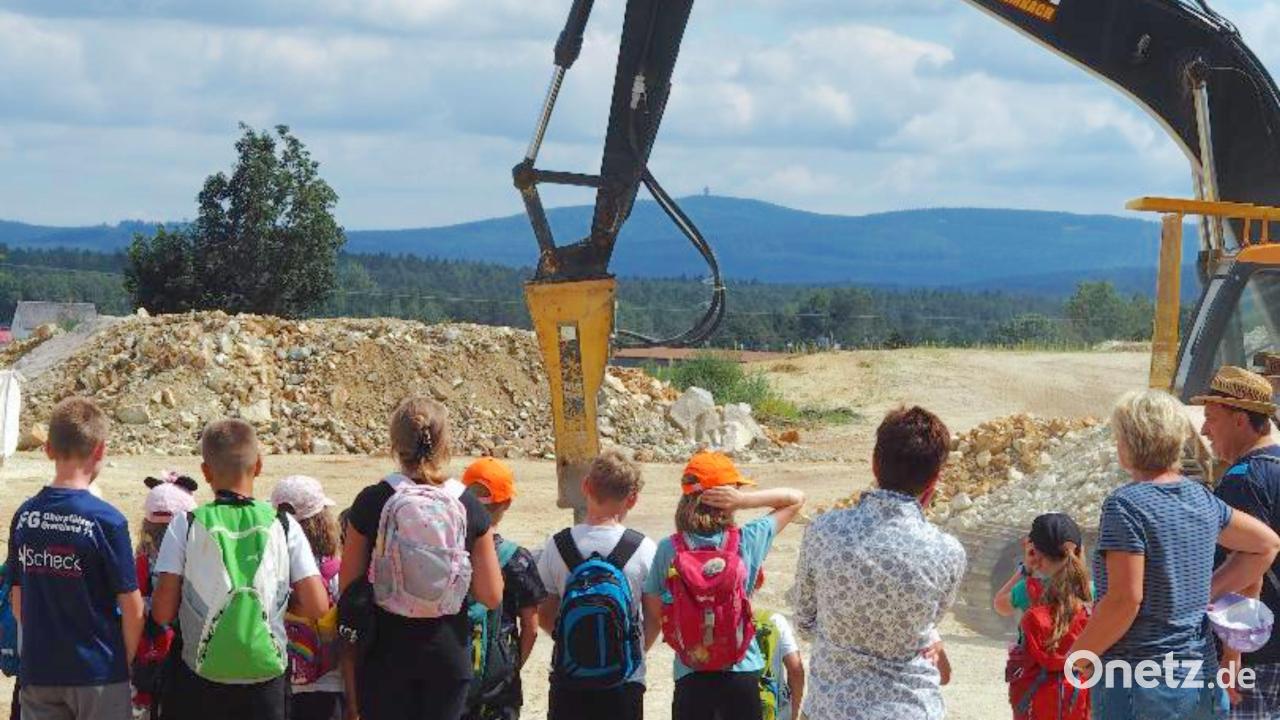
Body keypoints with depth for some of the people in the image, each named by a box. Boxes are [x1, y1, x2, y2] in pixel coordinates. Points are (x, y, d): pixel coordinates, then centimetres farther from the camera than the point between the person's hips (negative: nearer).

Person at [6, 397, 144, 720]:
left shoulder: (25, 515, 0)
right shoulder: (106, 521, -14)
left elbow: (18, 601, 6)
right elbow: (132, 608, -11)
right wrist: (125, 661, 6)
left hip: (37, 672, 4)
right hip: (98, 674, -4)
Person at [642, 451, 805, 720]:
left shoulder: (668, 550, -8)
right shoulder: (748, 541, -7)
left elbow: (652, 618, -3)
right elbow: (796, 498, 5)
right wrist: (744, 501, -9)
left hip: (691, 679, 0)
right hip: (742, 675, 0)